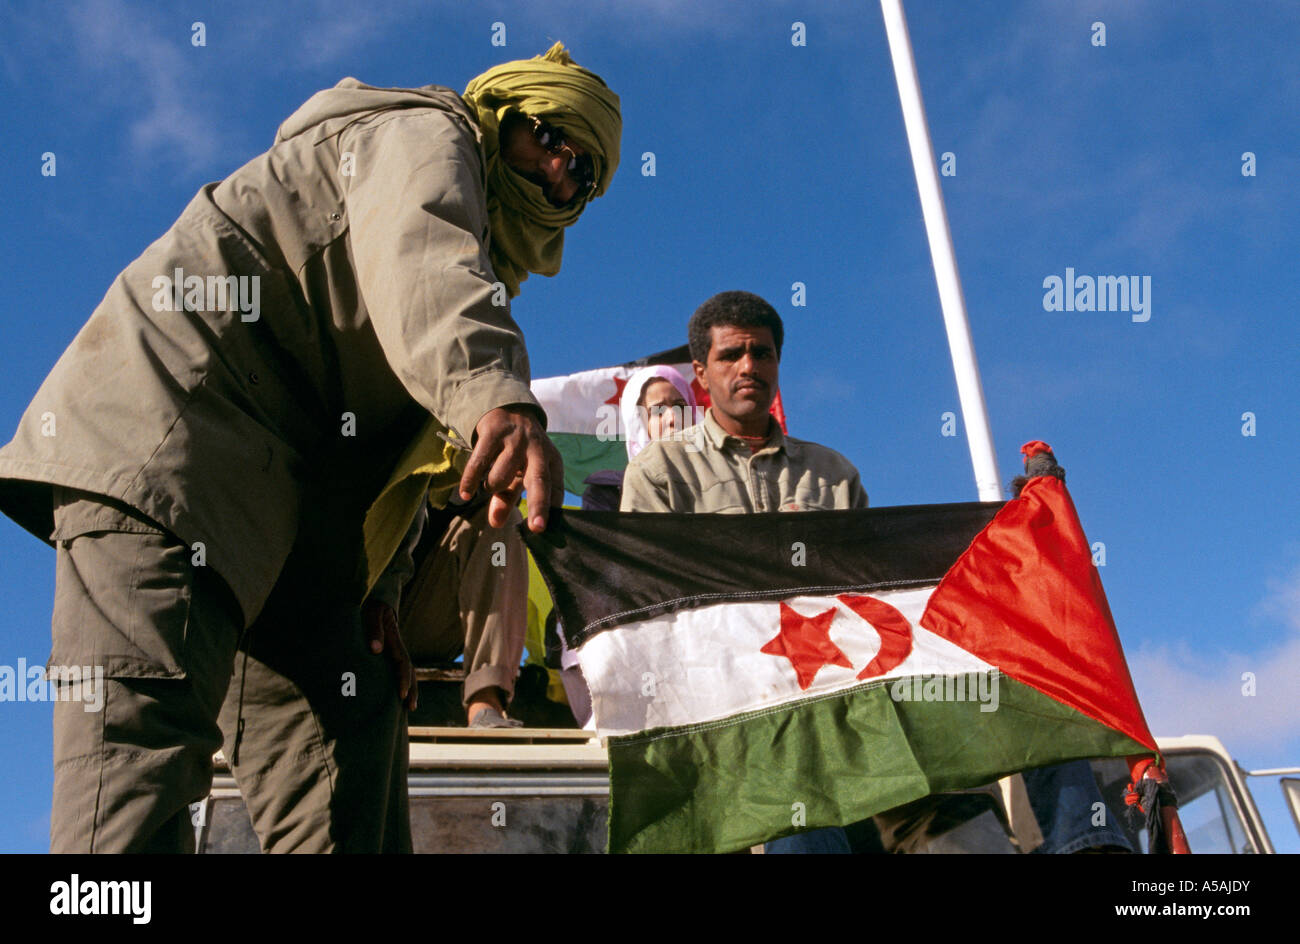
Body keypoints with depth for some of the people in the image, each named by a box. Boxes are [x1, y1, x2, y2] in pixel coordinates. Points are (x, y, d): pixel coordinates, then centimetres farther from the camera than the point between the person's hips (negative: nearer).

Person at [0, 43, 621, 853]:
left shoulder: (494, 254, 30)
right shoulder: (422, 134, 2)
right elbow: (421, 258, -26)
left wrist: (358, 583, 10)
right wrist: (493, 392, -46)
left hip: (263, 500, 10)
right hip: (159, 431, -10)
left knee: (350, 717, 3)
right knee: (150, 725, -23)